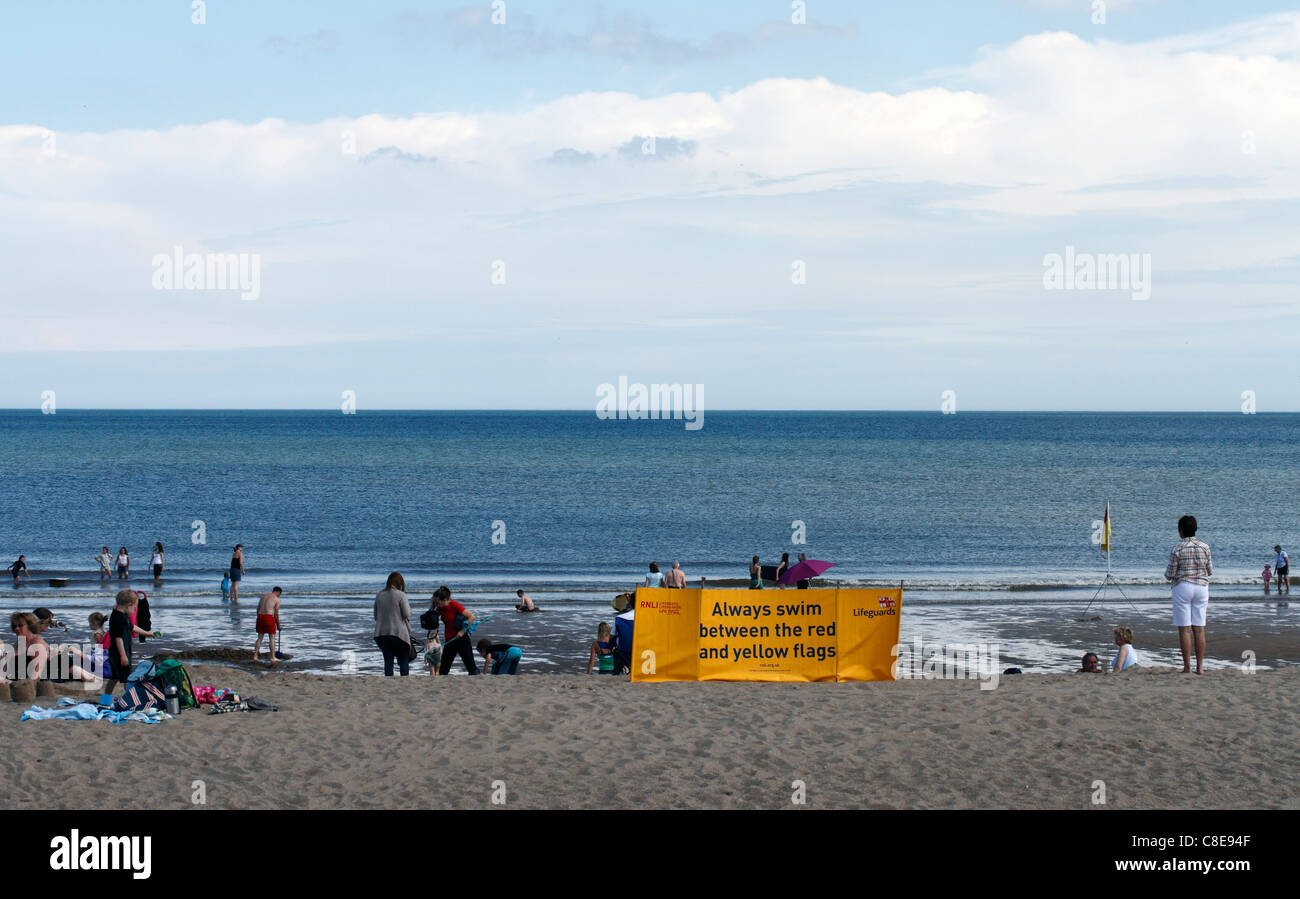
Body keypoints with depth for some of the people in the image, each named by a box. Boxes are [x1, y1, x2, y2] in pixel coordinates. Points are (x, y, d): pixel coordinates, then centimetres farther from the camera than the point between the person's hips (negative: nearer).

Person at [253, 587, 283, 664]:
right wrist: (278, 625, 6)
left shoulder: (263, 595, 15)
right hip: (269, 617, -5)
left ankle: (255, 656, 9)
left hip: (260, 616, 5)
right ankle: (272, 657, 4)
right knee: (272, 637, 5)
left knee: (260, 637, 12)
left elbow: (258, 609, 13)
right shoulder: (277, 599, -1)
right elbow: (276, 613, -3)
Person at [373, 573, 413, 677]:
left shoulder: (379, 595, 7)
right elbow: (407, 614, -10)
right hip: (399, 633, -4)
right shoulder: (400, 595, -10)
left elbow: (376, 615, 13)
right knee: (404, 661, 5)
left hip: (382, 633, 4)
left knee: (388, 661, 7)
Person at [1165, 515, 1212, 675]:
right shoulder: (1204, 548, 1)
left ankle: (1187, 667, -4)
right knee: (1199, 628, 6)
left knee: (1185, 629, -2)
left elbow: (1170, 575, -7)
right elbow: (1210, 571, 8)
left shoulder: (1177, 549, -9)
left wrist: (1167, 571, 15)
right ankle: (1200, 666, 5)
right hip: (1202, 587, 4)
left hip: (1183, 587, -4)